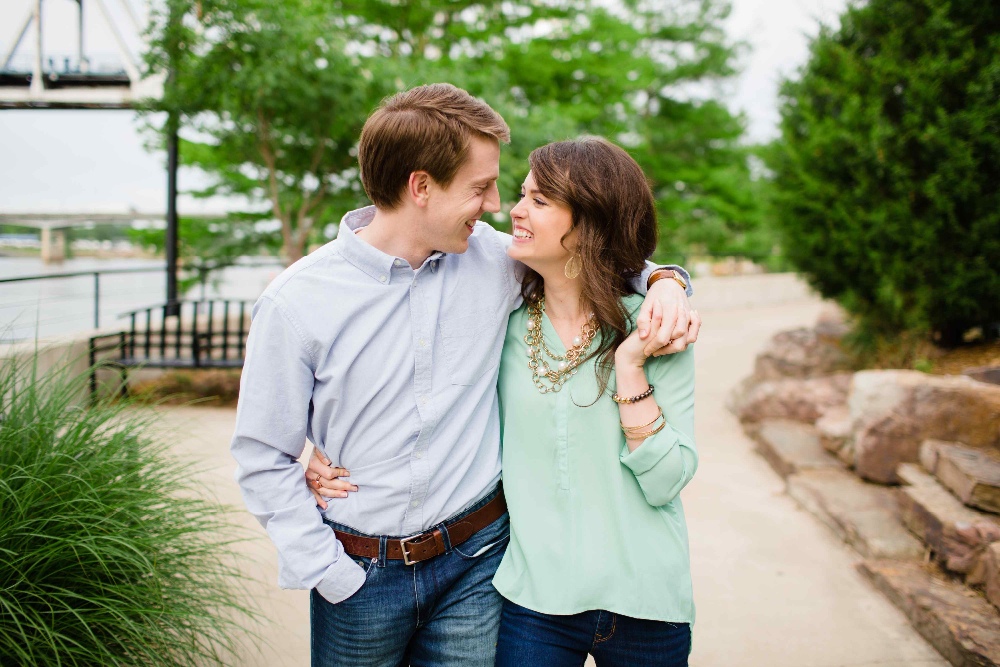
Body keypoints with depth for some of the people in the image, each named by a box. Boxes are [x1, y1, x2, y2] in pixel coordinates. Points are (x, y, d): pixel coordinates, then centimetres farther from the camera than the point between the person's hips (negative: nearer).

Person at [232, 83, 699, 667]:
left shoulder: (492, 259, -6)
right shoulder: (296, 302, -13)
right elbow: (264, 459, -6)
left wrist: (664, 280, -8)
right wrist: (332, 574, -10)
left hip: (475, 560, 2)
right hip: (361, 574, -1)